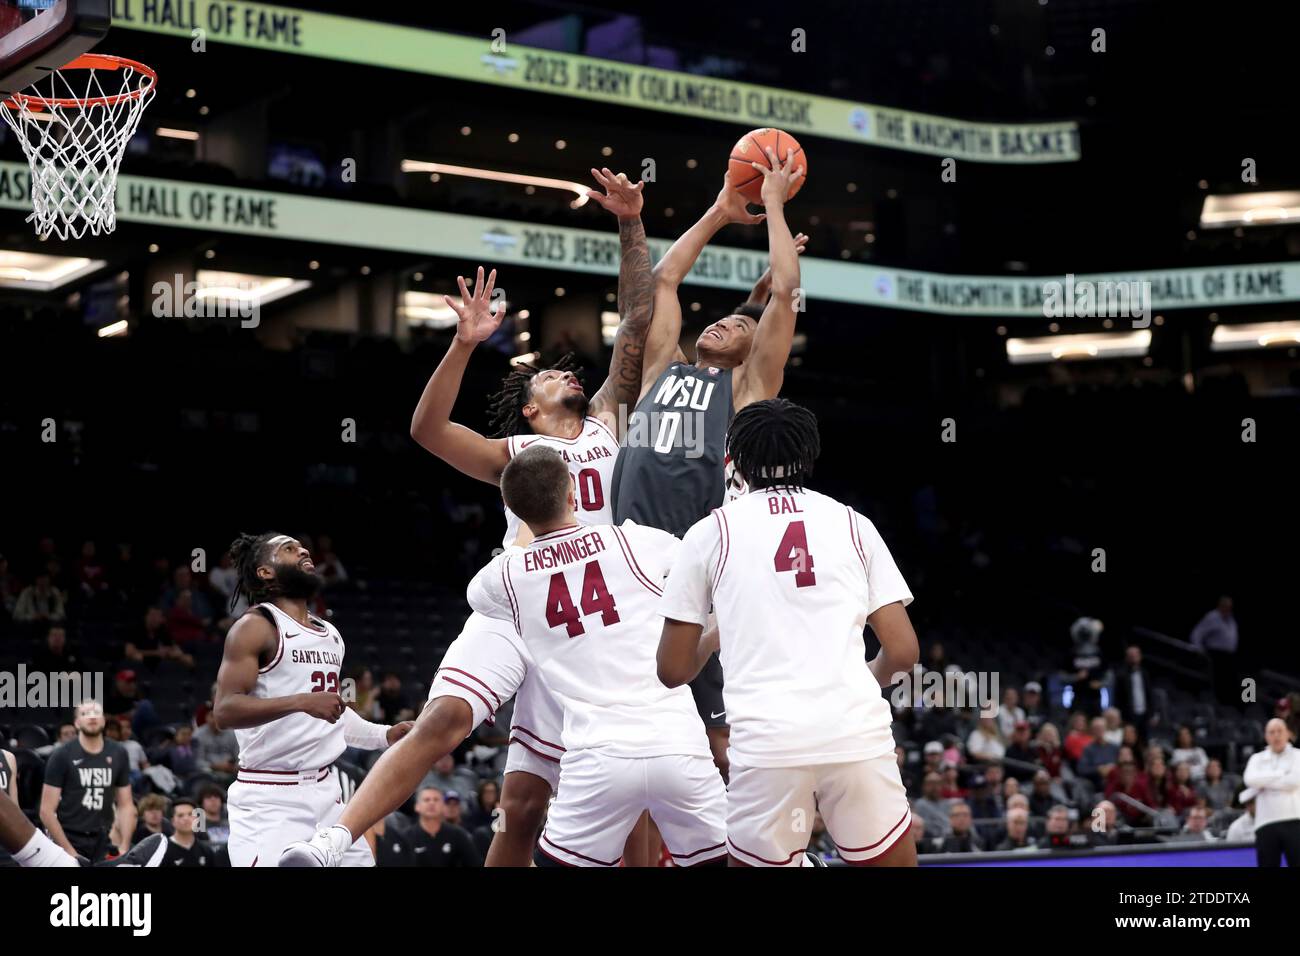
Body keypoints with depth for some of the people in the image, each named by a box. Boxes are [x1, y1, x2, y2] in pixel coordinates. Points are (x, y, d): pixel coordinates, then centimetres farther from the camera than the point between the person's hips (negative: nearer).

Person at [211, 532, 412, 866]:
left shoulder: (331, 634, 16)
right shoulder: (255, 627, -9)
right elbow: (224, 712, -20)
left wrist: (385, 735, 16)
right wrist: (302, 702, -29)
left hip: (325, 792, 8)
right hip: (269, 799, -8)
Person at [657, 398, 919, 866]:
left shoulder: (711, 532, 9)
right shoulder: (854, 524, 13)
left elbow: (673, 669, 11)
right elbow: (903, 652, 9)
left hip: (766, 744, -1)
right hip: (858, 735, 1)